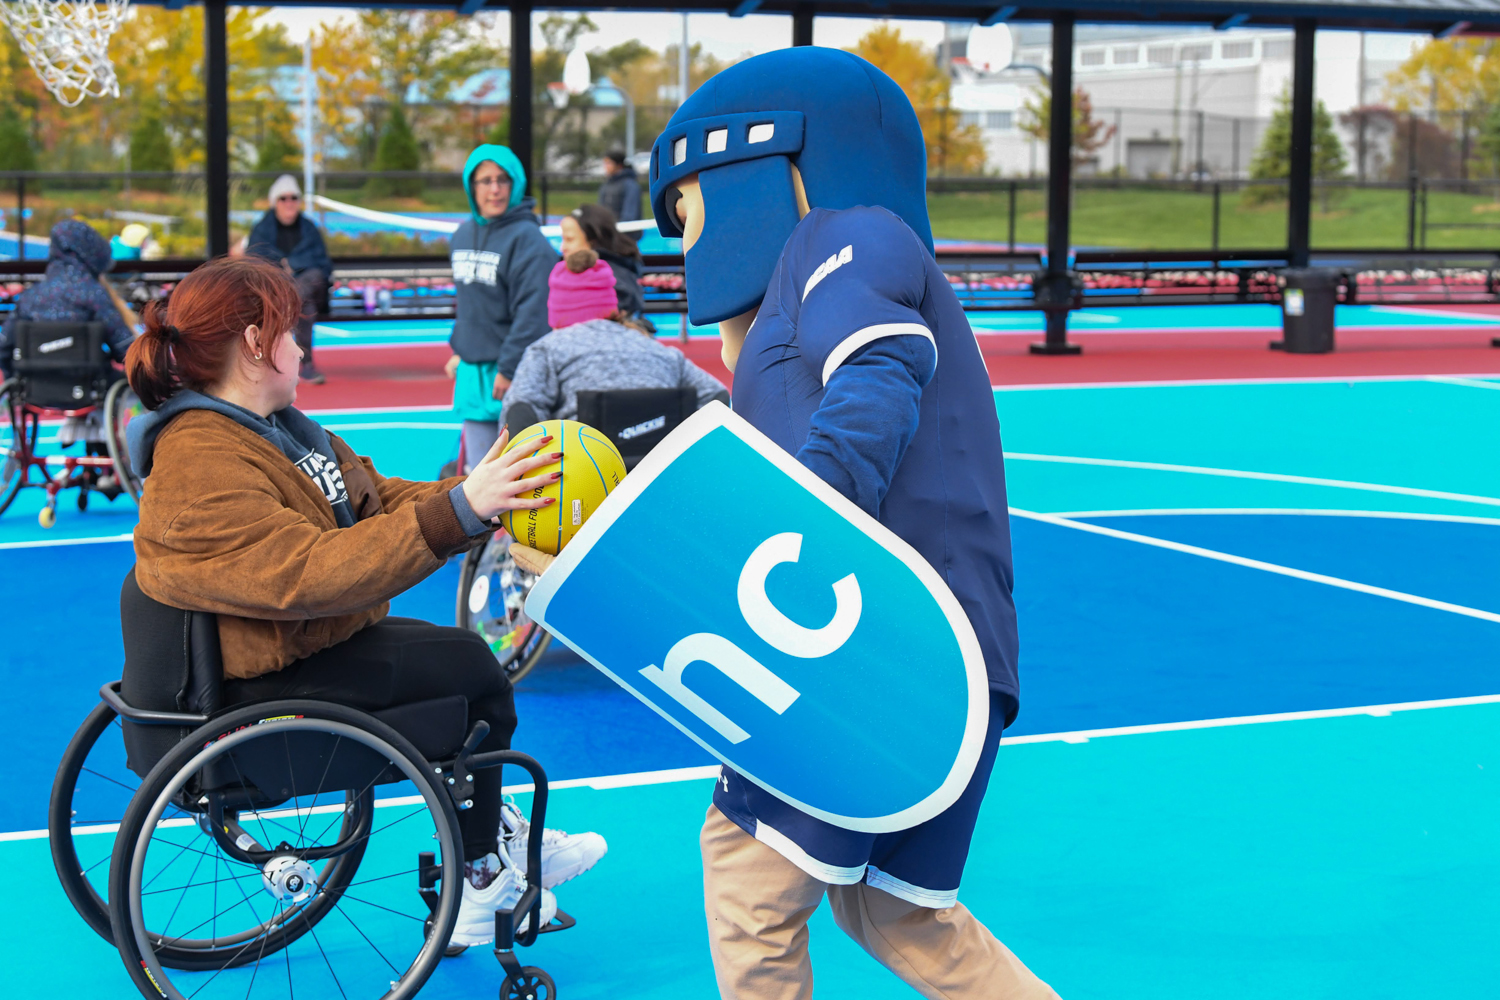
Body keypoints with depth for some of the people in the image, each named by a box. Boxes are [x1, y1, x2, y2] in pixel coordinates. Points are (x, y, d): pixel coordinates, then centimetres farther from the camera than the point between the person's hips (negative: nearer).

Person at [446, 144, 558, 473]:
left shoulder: (527, 238, -12)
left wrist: (509, 368, -18)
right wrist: (459, 350, 16)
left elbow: (532, 312, -17)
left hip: (514, 373, -7)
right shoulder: (464, 233, 11)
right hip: (473, 372, 7)